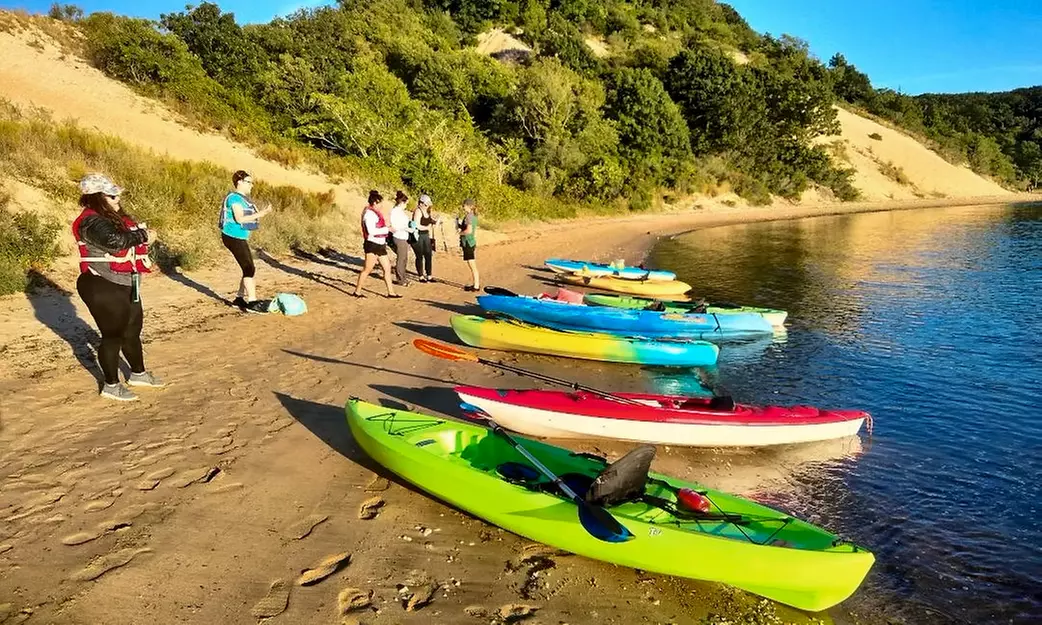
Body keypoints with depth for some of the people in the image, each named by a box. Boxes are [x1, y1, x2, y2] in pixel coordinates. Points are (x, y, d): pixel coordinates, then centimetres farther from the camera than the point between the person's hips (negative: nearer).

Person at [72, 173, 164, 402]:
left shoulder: (113, 216, 11)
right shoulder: (91, 221, -19)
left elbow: (134, 230, 13)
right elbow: (114, 240, -34)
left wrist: (143, 233, -9)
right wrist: (142, 236, -21)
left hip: (125, 285, 10)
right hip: (102, 288, -10)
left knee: (133, 330, 19)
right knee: (113, 335, 0)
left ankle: (138, 373, 36)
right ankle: (111, 385, 15)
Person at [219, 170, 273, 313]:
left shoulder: (244, 198, 15)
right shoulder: (235, 197, -14)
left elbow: (249, 216, 12)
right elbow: (240, 219, -24)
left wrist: (262, 212, -2)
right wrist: (260, 214, -25)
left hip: (241, 238, 10)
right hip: (233, 237, -10)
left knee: (248, 269, 11)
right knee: (249, 269, -13)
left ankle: (240, 299, 20)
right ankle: (252, 303, -14)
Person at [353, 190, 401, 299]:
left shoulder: (376, 213, 16)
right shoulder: (369, 213, -14)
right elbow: (371, 230, -21)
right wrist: (387, 229, -16)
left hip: (380, 245, 10)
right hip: (372, 245, -10)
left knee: (387, 268, 9)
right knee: (368, 269, -5)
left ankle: (391, 292, 14)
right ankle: (357, 291, 4)